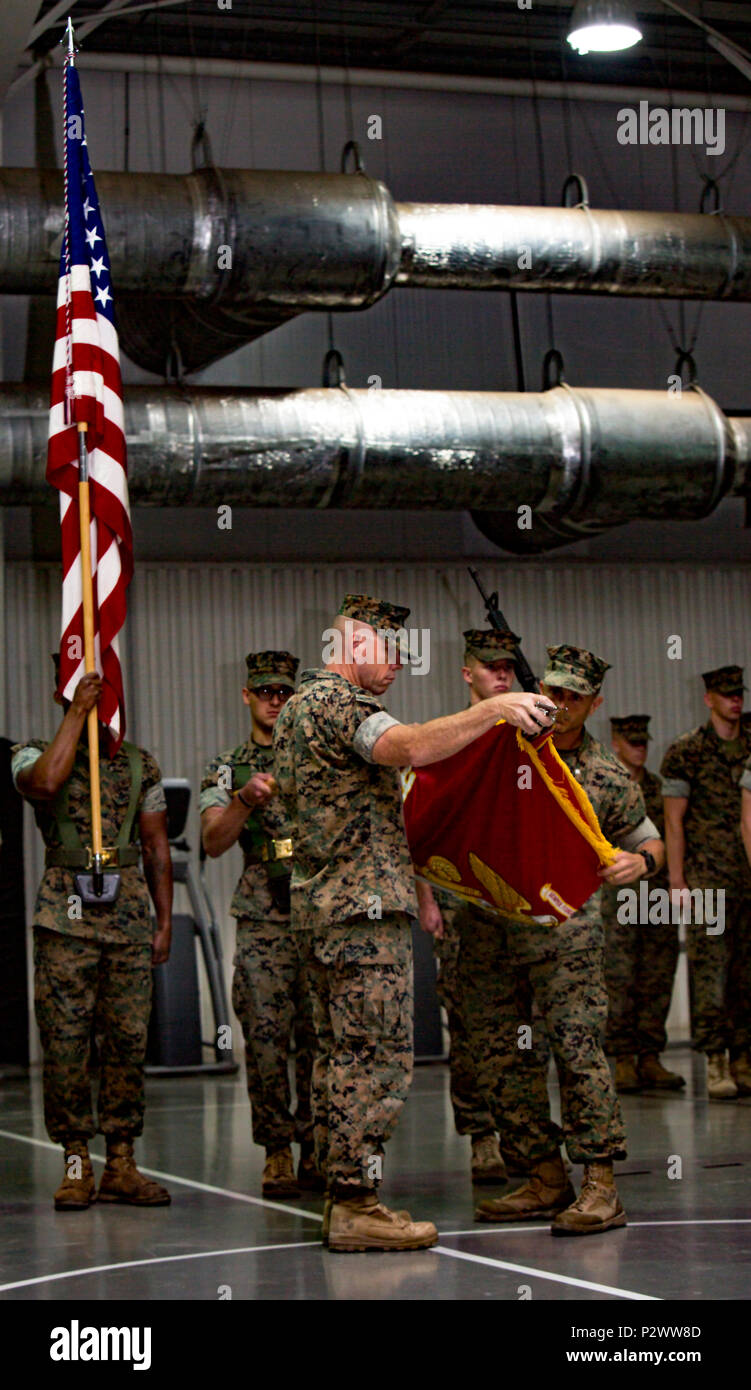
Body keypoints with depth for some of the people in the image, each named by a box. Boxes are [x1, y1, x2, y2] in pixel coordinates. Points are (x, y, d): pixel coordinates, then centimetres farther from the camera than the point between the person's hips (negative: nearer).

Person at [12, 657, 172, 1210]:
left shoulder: (140, 764, 14)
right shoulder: (36, 753, 5)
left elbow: (157, 848, 15)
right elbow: (44, 783, -21)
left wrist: (165, 922, 9)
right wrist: (77, 715, -14)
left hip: (130, 915, 3)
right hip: (66, 916, -3)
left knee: (128, 1040, 1)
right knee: (66, 1041, -4)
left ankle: (121, 1165, 7)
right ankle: (76, 1164, 3)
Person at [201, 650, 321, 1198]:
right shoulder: (227, 769, 11)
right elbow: (214, 842, -4)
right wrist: (245, 799, -22)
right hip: (263, 924, 0)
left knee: (320, 1040, 1)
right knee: (267, 1041, -4)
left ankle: (318, 1152, 10)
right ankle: (277, 1155, 3)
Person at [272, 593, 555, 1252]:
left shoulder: (298, 705, 21)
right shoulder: (337, 702, -12)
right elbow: (408, 747, -31)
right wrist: (492, 709, -31)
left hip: (321, 902, 11)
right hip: (365, 906, -11)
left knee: (340, 1054, 11)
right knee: (379, 1057, -9)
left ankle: (341, 1196, 14)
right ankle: (356, 1207, -9)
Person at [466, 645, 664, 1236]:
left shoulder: (607, 776, 2)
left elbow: (649, 839, 14)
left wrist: (639, 862, -10)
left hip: (563, 926, -3)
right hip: (487, 923, 3)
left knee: (577, 1046, -12)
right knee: (505, 1054, 5)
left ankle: (601, 1185, -9)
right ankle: (546, 1179, 15)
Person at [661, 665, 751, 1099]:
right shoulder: (686, 751, -1)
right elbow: (674, 819, -2)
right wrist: (677, 879, -8)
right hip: (708, 878, -4)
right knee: (711, 968, -7)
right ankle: (716, 1066, -5)